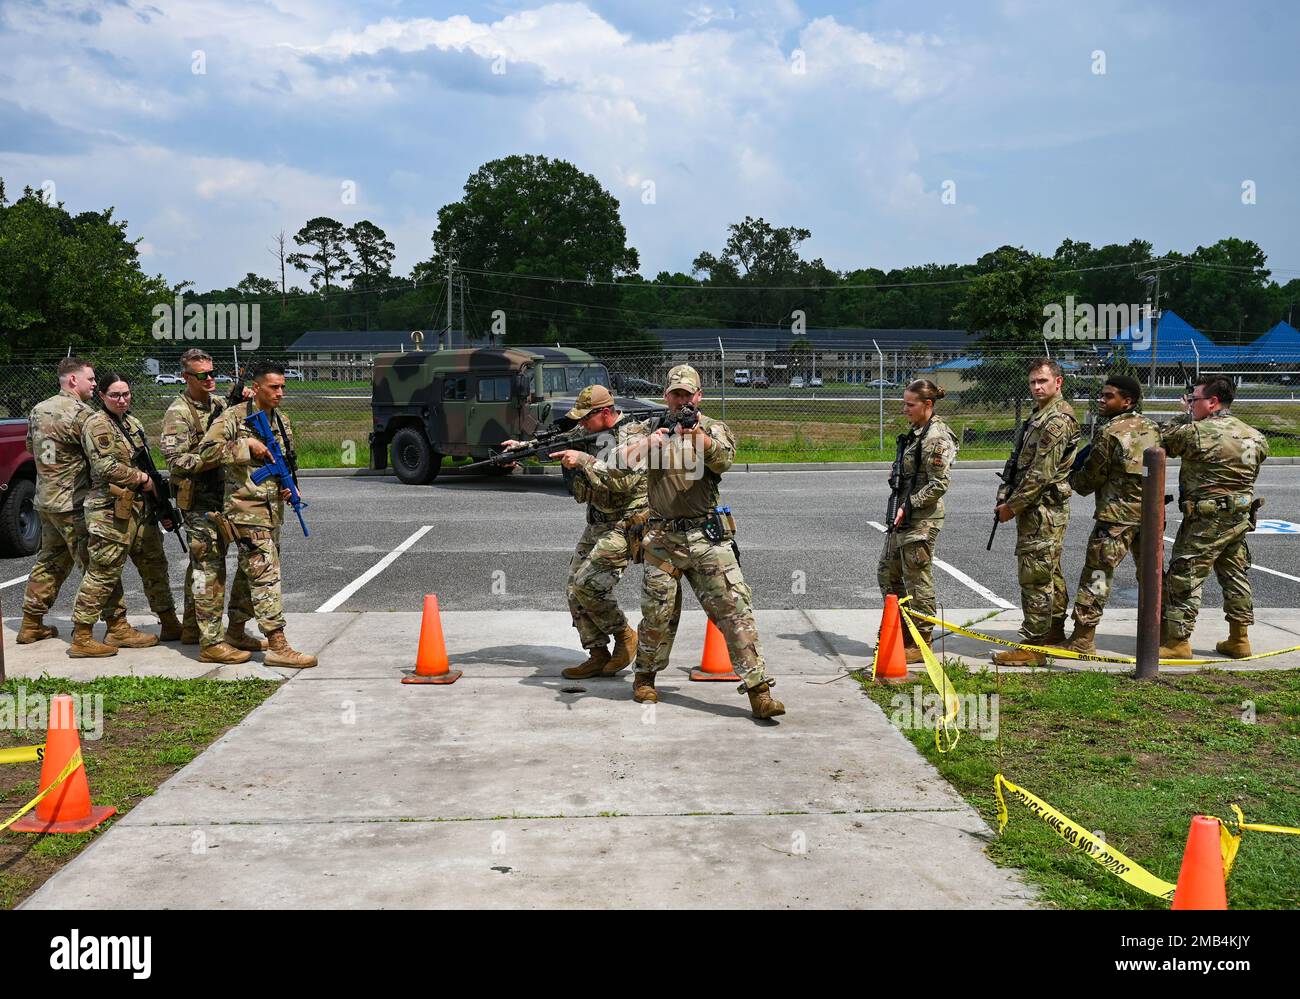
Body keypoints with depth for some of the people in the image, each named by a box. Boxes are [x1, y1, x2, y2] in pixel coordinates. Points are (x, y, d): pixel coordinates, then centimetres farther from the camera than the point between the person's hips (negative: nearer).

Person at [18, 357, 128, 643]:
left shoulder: (38, 410, 11)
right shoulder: (81, 414, -16)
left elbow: (31, 447, 23)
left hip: (44, 499, 9)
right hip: (73, 504, -9)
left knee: (49, 561, 19)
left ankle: (31, 625, 24)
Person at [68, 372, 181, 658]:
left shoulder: (131, 422, 16)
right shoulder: (98, 425, -10)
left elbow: (145, 461, 21)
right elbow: (106, 467, -21)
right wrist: (142, 478, -12)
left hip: (140, 507, 9)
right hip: (112, 510, -9)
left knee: (154, 564, 15)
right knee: (104, 572, -6)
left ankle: (170, 625, 26)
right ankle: (81, 638, 0)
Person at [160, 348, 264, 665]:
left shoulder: (218, 404, 13)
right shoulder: (178, 413, -11)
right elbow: (177, 461, -19)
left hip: (220, 496, 9)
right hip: (198, 501, -8)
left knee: (202, 564, 18)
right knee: (210, 568, -10)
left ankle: (192, 627, 31)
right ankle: (211, 642, -9)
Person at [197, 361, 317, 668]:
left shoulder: (281, 421, 14)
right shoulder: (234, 417, -9)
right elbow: (207, 451, -17)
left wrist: (287, 486, 7)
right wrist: (247, 445, -20)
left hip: (272, 509, 8)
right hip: (246, 508, -8)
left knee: (253, 572, 16)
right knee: (265, 575, -11)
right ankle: (278, 646, -13)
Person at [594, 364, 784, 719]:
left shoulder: (713, 428, 6)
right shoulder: (648, 429, 9)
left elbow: (723, 459, -14)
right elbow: (618, 465, -2)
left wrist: (697, 434, -30)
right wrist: (647, 443, -19)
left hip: (708, 538, -1)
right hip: (663, 539, 1)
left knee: (734, 607, -9)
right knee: (657, 612, 7)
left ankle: (759, 690, -10)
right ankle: (644, 676, 31)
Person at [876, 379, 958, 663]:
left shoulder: (935, 438, -17)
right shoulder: (916, 432, 13)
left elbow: (939, 484, -20)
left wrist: (908, 506, -18)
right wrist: (900, 507, 17)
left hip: (922, 520, -10)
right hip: (905, 518, 10)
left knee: (918, 581, -2)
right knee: (887, 573, 16)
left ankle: (920, 644, 8)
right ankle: (902, 633, 27)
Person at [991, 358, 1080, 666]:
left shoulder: (1056, 420, -17)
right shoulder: (1042, 415, 17)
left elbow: (1040, 473, -21)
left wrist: (1012, 506, -15)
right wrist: (1010, 501, 13)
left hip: (1042, 511, -11)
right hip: (1046, 510, 11)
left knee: (1035, 578, -7)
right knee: (1050, 574, 18)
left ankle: (1032, 647, -4)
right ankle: (1054, 635, 28)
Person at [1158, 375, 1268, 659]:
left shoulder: (1196, 432, -17)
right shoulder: (1252, 435, 7)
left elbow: (1161, 440, -5)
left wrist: (1185, 416, 8)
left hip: (1206, 519, -8)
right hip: (1241, 517, 8)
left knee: (1184, 577, -2)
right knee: (1235, 575, 17)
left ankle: (1177, 641, 0)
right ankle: (1239, 639, 23)